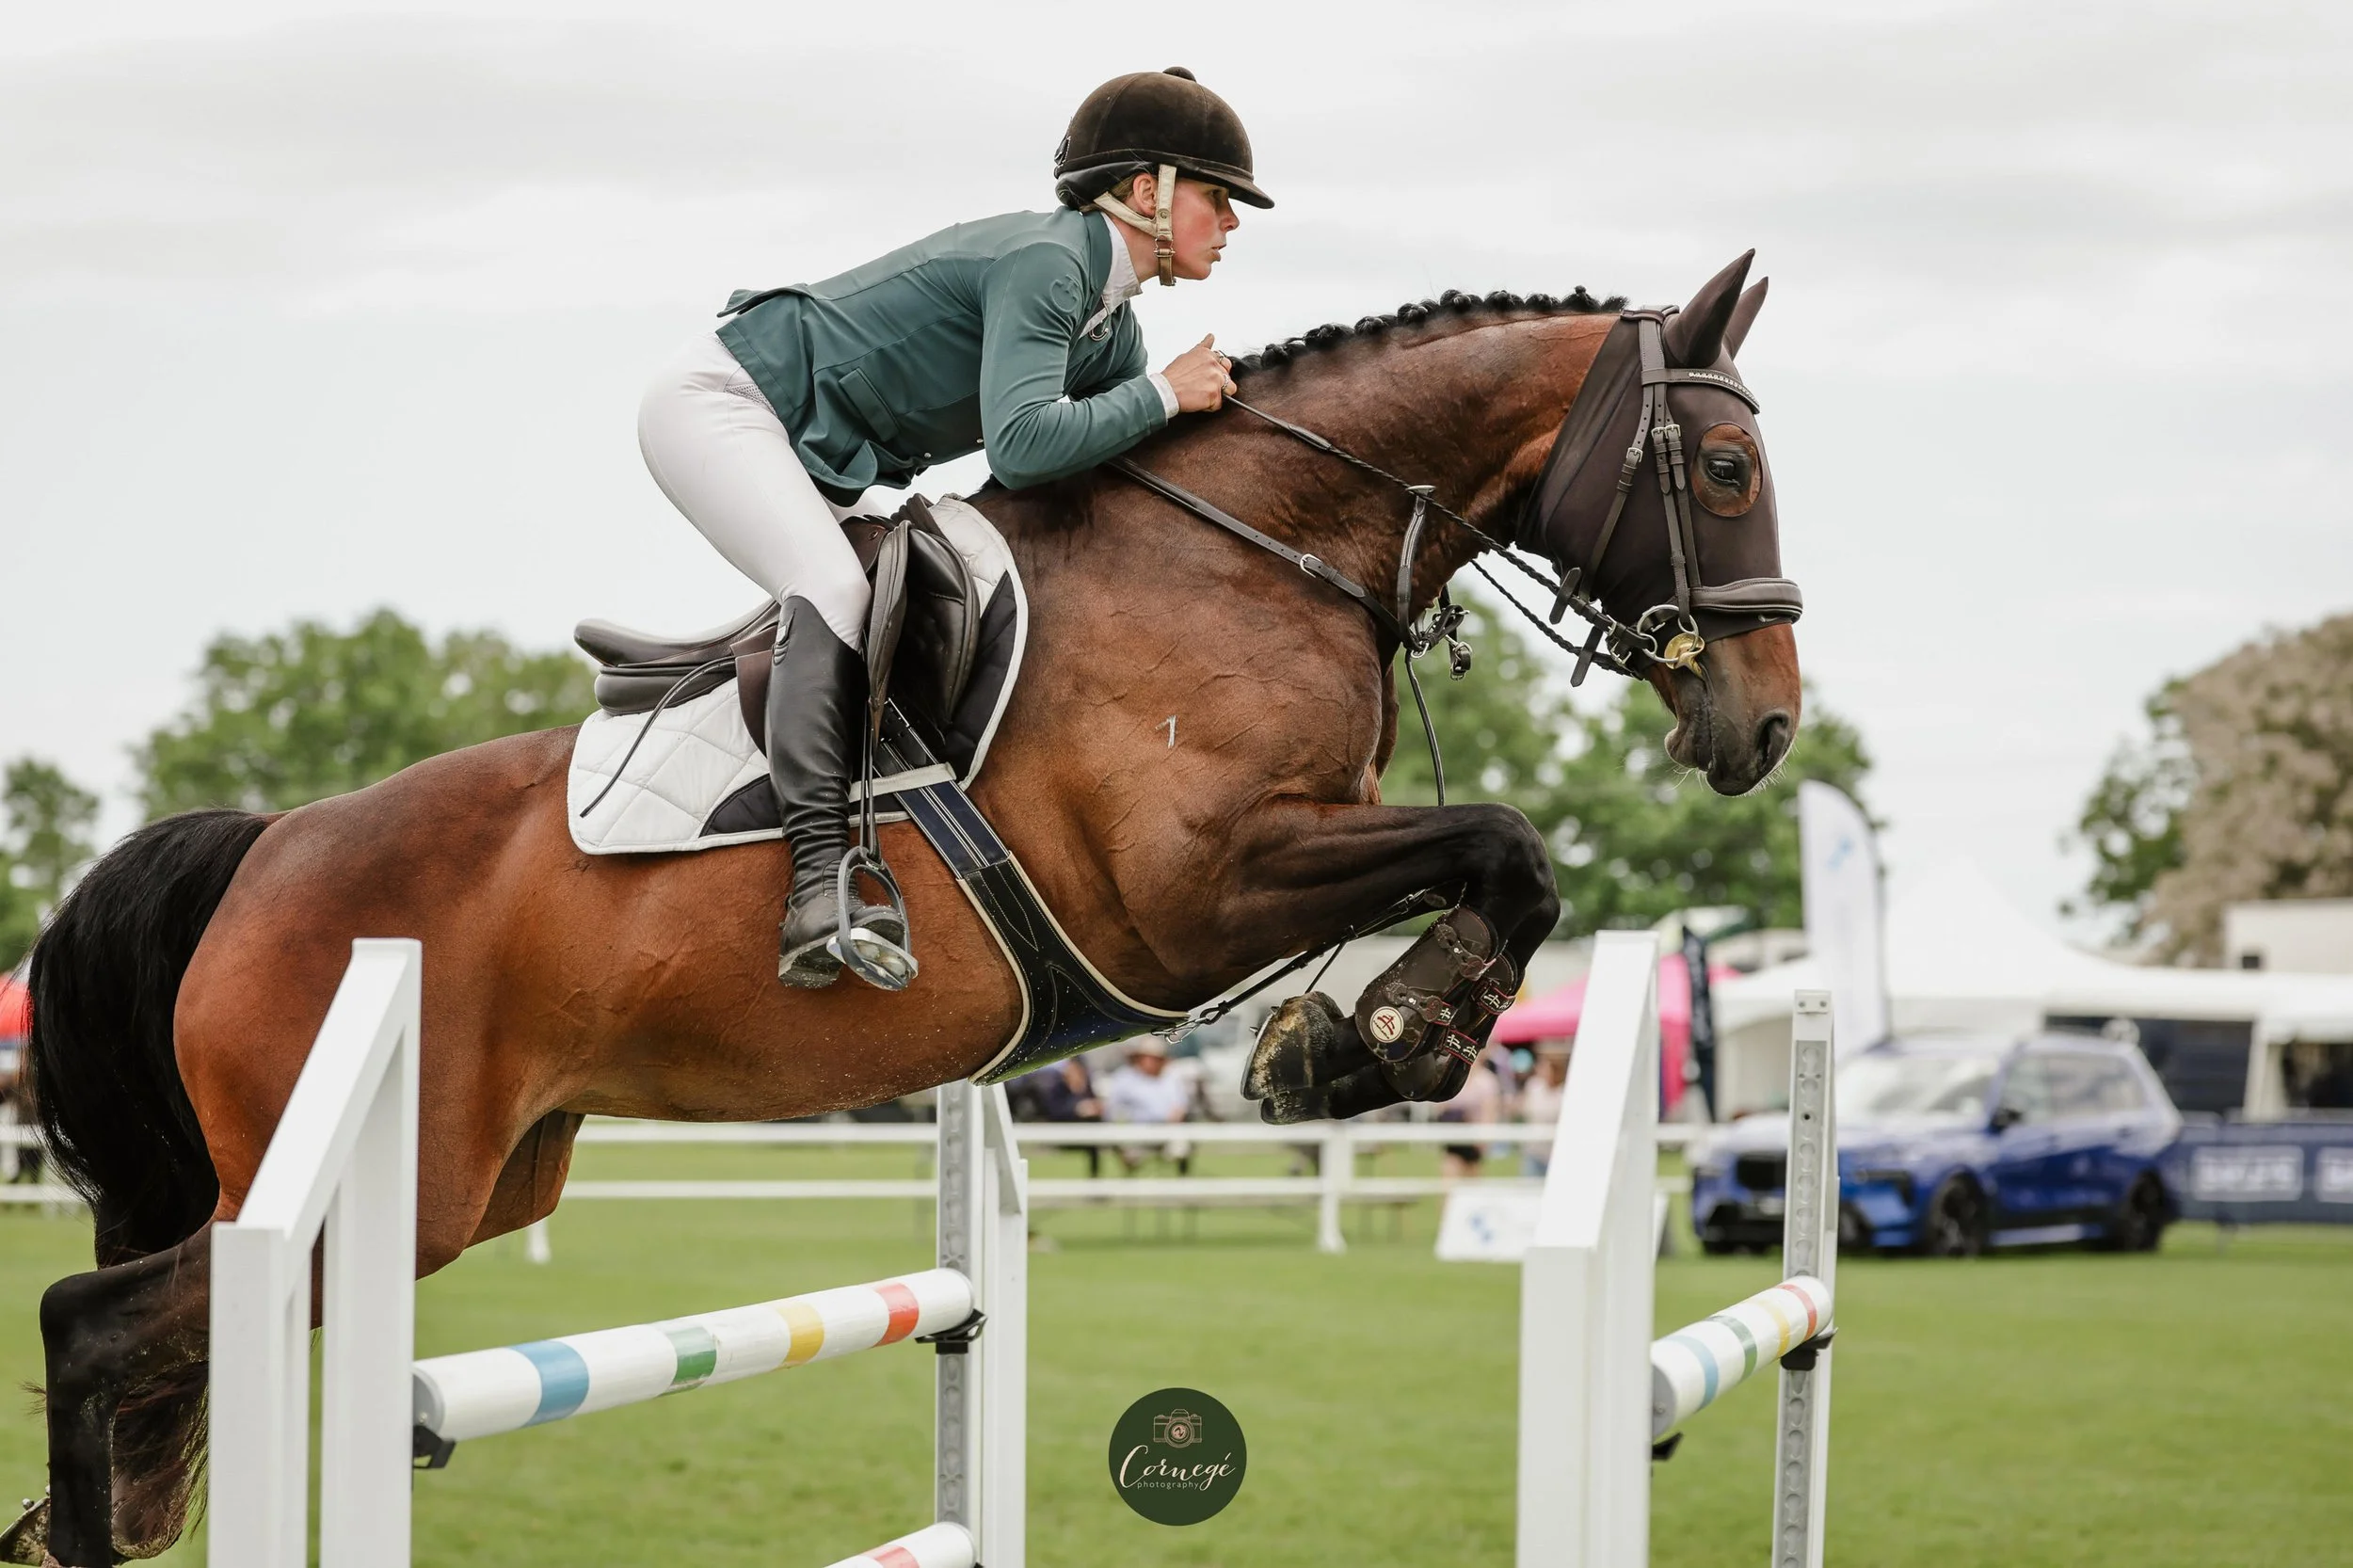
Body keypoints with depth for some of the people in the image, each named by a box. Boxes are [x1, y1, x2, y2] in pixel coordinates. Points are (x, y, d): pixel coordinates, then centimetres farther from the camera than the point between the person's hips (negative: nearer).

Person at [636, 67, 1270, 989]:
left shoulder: (1112, 329, 8)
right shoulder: (1043, 260, -22)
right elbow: (1021, 446, -34)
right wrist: (1165, 394, -22)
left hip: (822, 465, 11)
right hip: (717, 402, -11)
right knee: (834, 592, -28)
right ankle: (821, 883, -38)